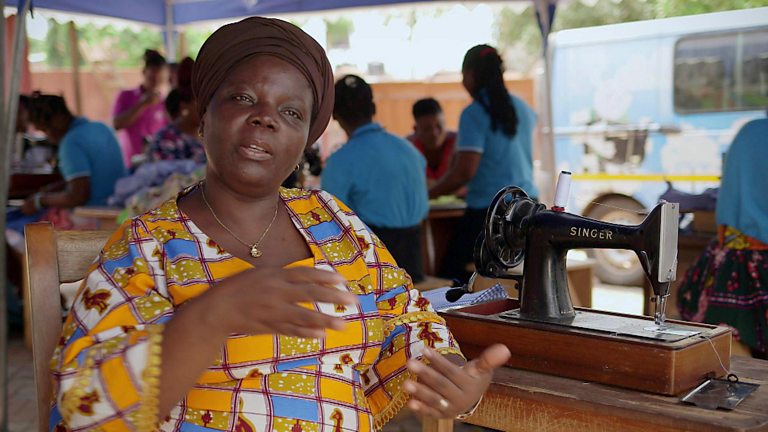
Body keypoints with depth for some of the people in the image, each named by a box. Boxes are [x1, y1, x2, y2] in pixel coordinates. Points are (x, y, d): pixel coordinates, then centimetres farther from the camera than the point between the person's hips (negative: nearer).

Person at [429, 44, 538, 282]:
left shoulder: (474, 114, -11)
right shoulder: (522, 108, 10)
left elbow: (465, 171, -17)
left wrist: (428, 195, -7)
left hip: (489, 210, -7)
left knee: (452, 274, 3)